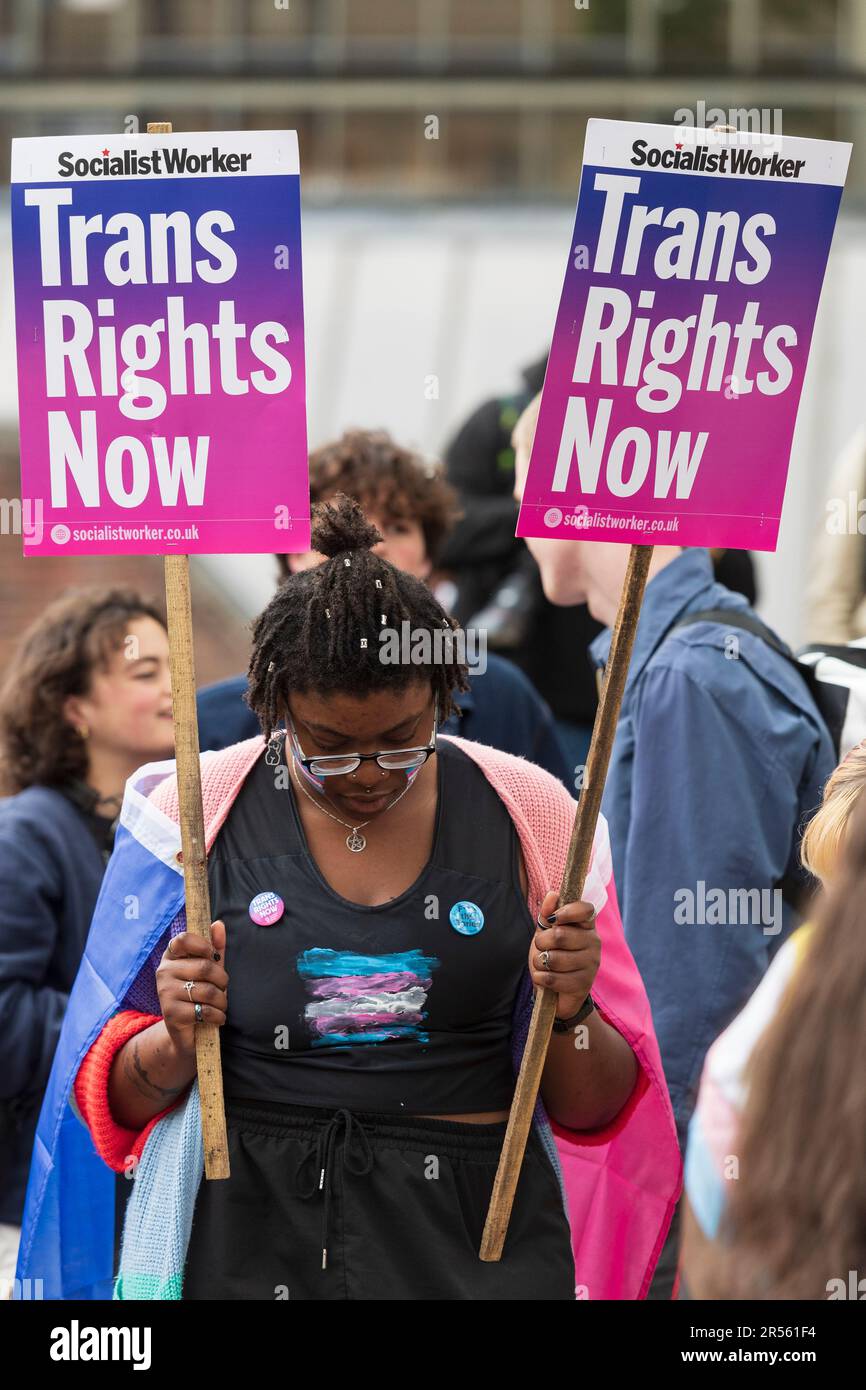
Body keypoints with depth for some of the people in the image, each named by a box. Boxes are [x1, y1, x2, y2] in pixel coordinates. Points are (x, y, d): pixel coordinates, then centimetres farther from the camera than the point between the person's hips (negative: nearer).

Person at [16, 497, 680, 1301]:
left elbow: (594, 1111, 4)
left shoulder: (530, 818, 1)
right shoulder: (200, 813, 0)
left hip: (478, 1244, 0)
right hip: (247, 1244, 0)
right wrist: (175, 1047, -16)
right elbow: (119, 1098, 4)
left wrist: (568, 1017, -15)